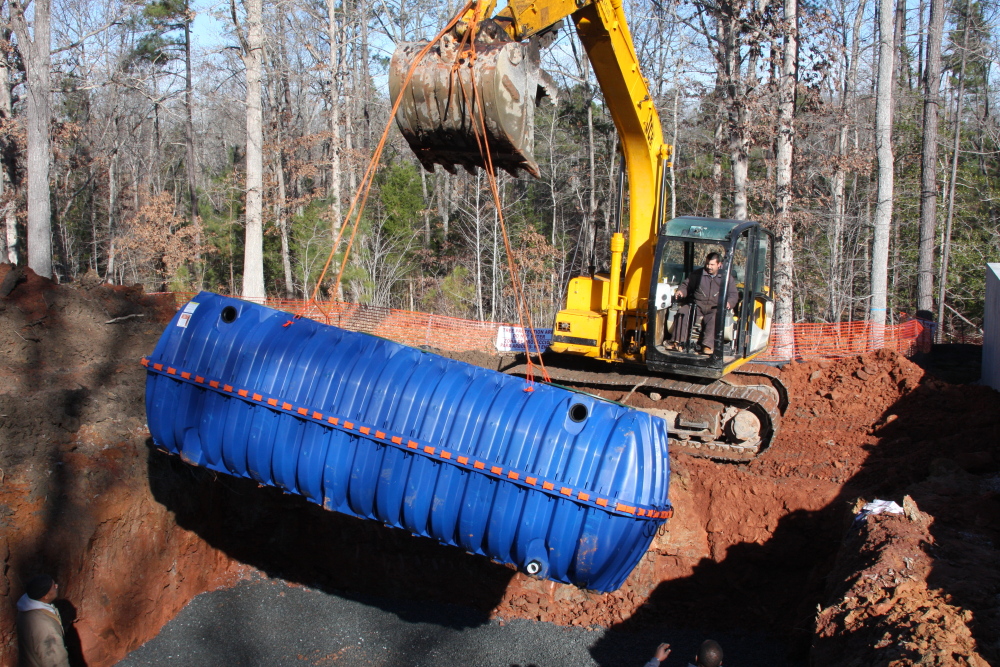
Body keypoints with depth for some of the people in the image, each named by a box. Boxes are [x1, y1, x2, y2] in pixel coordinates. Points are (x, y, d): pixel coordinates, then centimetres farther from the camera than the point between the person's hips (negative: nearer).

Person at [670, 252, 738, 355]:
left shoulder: (727, 278, 11)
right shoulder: (697, 274, 15)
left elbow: (733, 294, 7)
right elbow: (686, 285, 19)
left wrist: (729, 303, -16)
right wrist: (681, 291, -5)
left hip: (715, 308, -2)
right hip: (697, 305, 2)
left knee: (714, 318, -37)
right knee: (682, 313, -26)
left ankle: (708, 345, -44)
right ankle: (678, 342, -31)